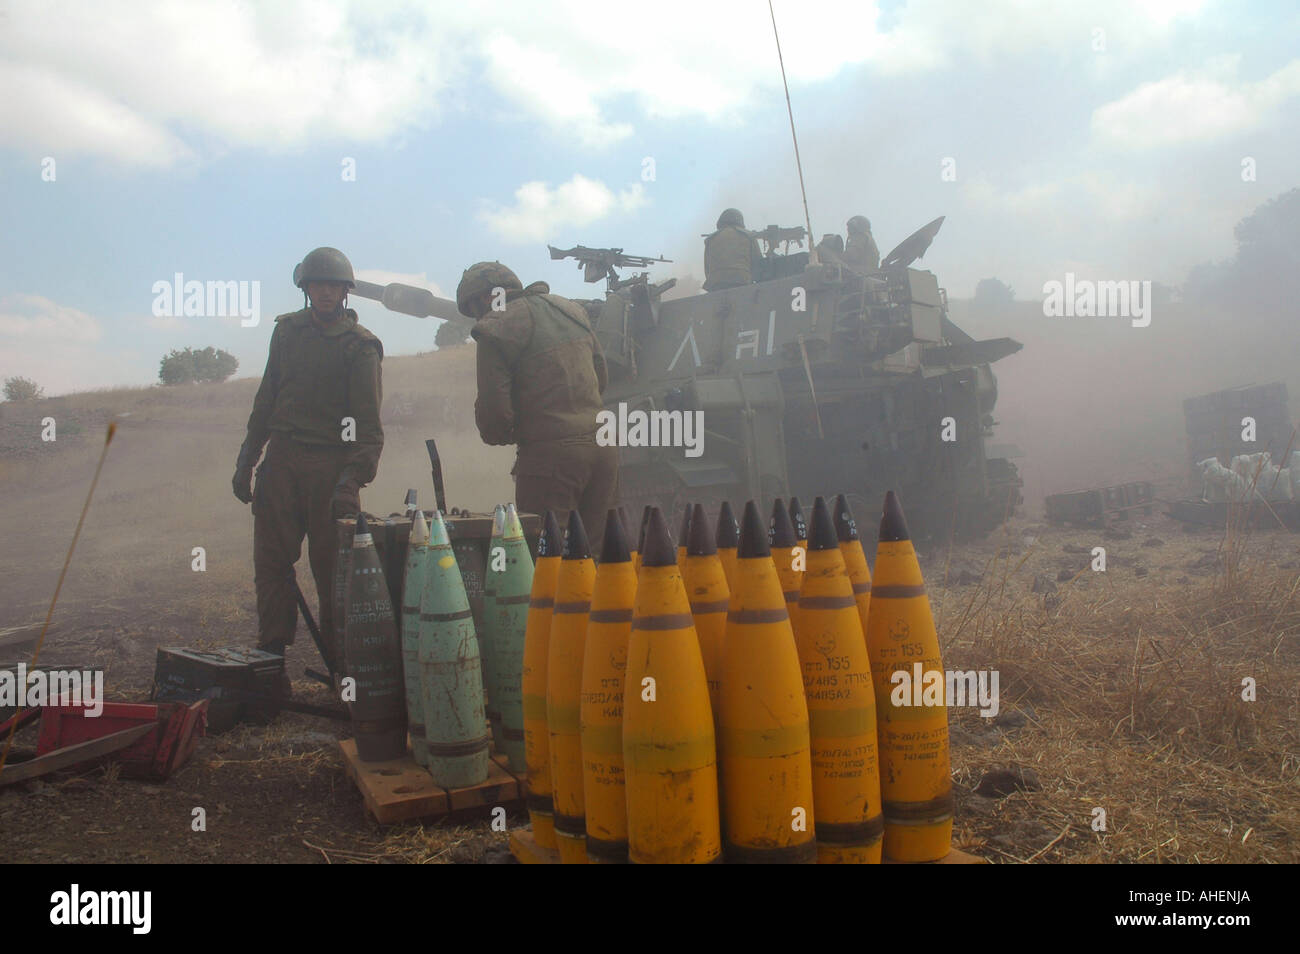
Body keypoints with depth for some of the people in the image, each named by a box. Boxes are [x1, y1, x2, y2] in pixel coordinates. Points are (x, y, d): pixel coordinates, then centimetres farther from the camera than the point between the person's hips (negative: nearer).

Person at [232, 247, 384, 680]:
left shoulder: (359, 345, -2)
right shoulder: (287, 330, 13)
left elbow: (368, 420, -9)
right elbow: (266, 400, 18)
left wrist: (353, 478, -21)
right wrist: (246, 460, 13)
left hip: (331, 463, -4)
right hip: (282, 458, 4)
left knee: (331, 565, -1)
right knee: (271, 560, 3)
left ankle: (338, 657, 9)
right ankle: (270, 652, 12)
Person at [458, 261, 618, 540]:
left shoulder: (496, 330, -5)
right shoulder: (571, 310, 16)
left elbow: (494, 407, -8)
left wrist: (499, 435, 12)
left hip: (551, 454, -7)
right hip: (603, 448, 7)